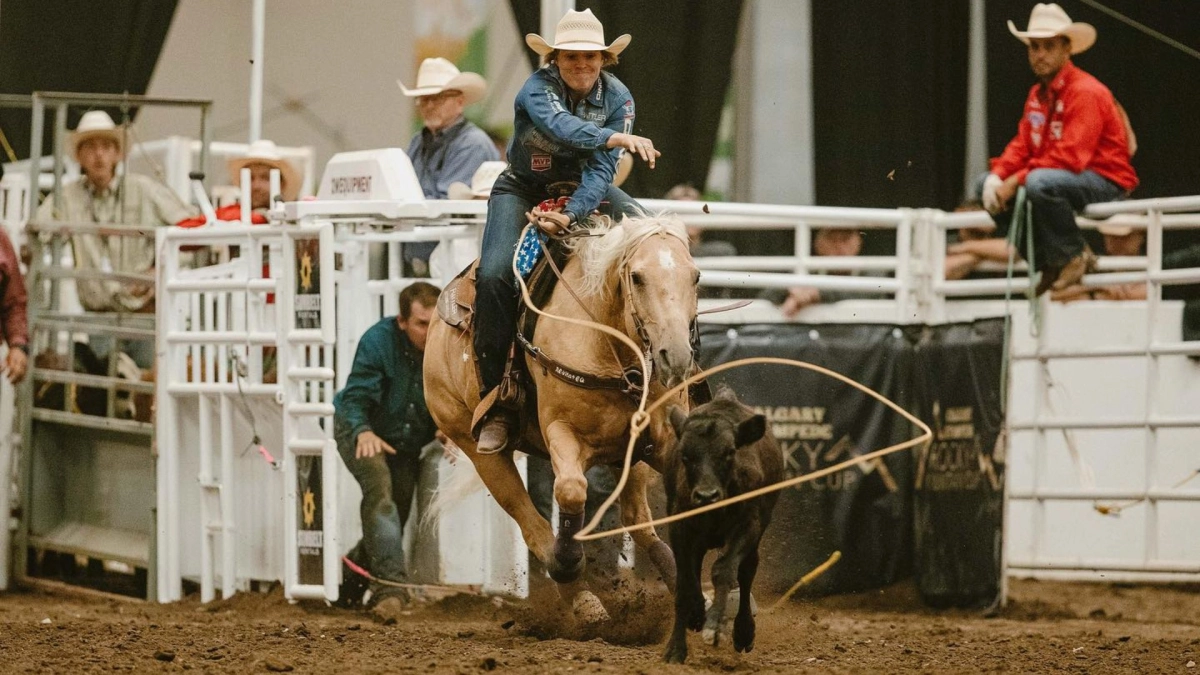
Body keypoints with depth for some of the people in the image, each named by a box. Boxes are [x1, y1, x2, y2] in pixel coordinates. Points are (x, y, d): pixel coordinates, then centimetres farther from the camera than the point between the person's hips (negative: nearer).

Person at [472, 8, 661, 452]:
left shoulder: (617, 98, -13)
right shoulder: (538, 88, -23)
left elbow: (602, 168, -21)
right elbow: (561, 126, -46)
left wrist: (571, 214, -38)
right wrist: (621, 139, -61)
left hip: (584, 188, 4)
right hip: (523, 189, -4)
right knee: (494, 274, -26)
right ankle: (494, 399, -20)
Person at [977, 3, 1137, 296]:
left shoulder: (1086, 92, -18)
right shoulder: (1038, 94, 11)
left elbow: (1070, 157, -26)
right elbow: (1021, 145, 9)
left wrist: (1015, 182, -25)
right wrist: (997, 177, -12)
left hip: (1105, 182, -10)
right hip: (1057, 175, 10)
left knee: (1039, 183, -37)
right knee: (986, 186, 3)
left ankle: (1074, 256, -15)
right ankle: (1046, 261, 0)